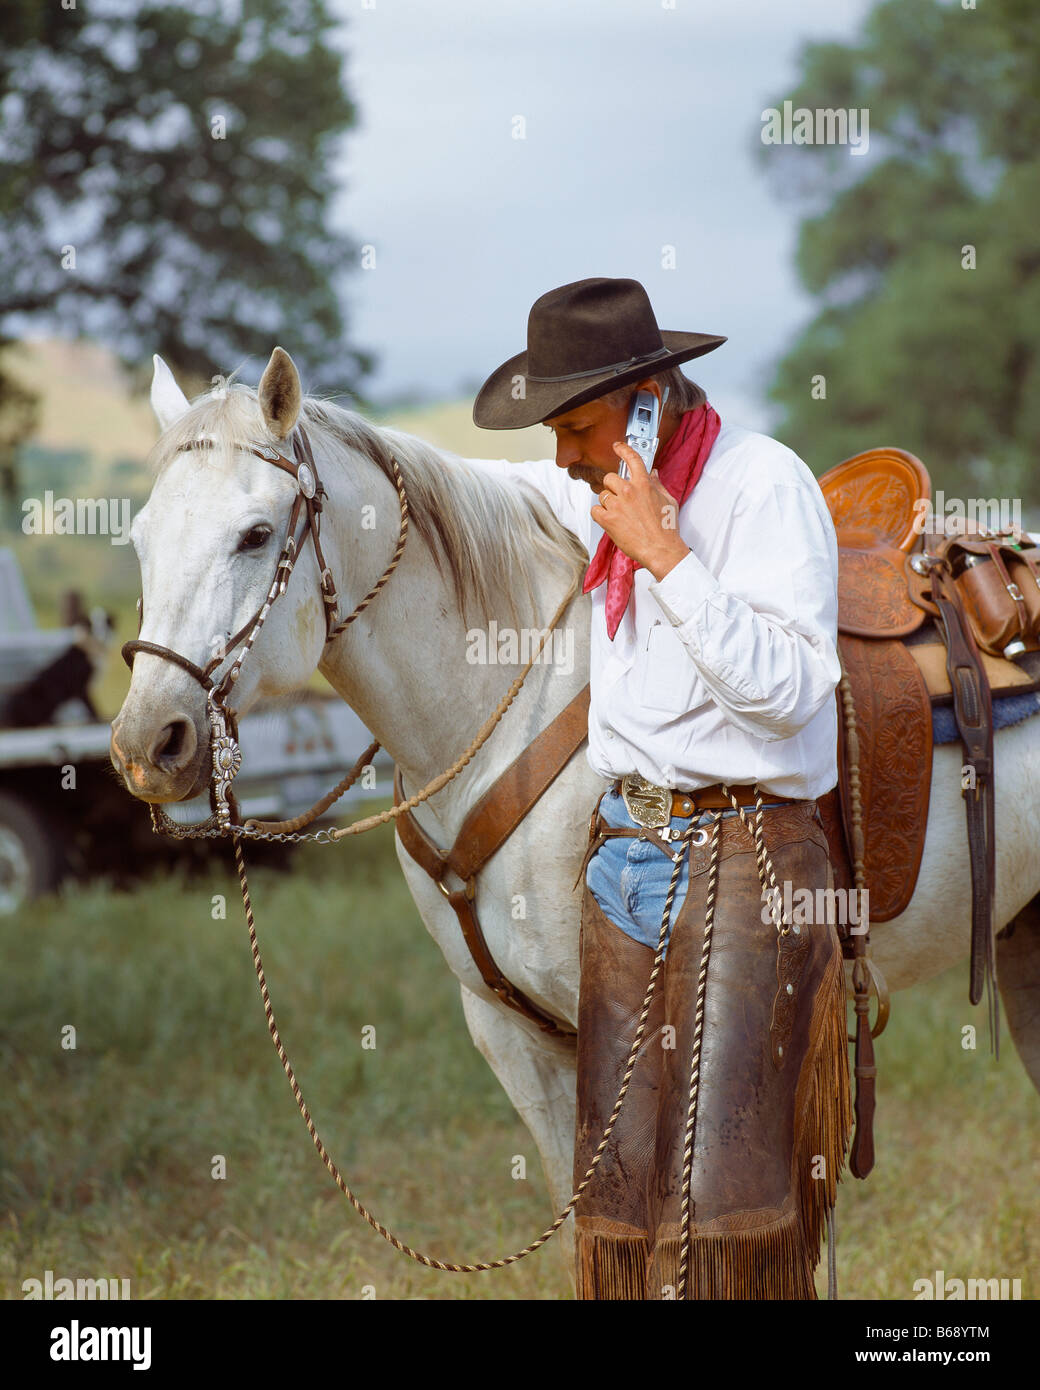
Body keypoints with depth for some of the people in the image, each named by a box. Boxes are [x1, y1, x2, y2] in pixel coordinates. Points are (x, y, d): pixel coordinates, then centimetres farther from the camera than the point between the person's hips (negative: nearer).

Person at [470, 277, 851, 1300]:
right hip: (624, 845, 7)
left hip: (743, 854, -7)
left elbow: (786, 688, -20)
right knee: (616, 1173, 6)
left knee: (722, 1187, -11)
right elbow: (506, 488, 36)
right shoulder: (601, 494, 11)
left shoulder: (764, 484, -10)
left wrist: (665, 554, -21)